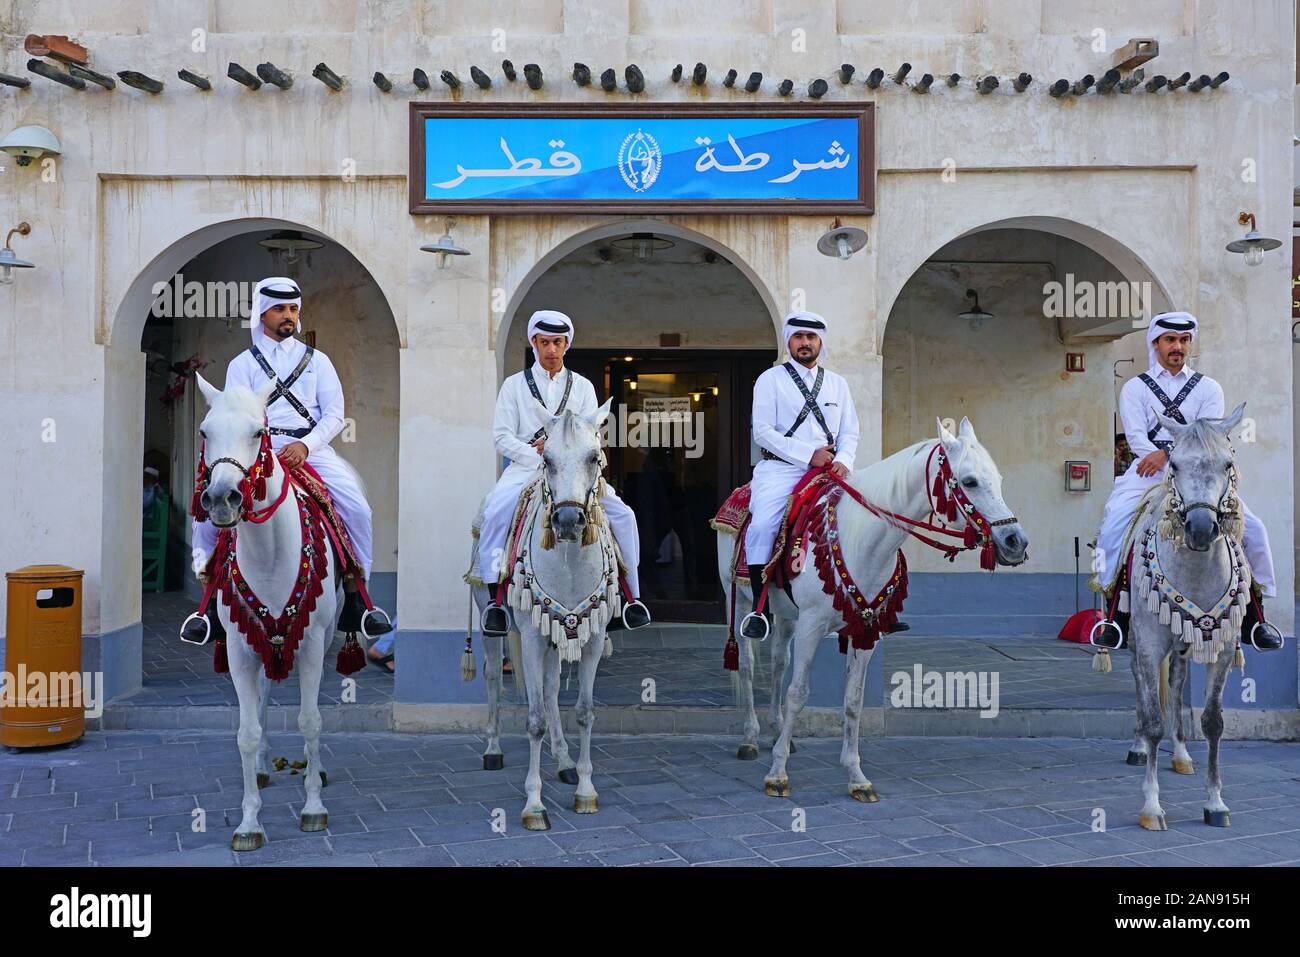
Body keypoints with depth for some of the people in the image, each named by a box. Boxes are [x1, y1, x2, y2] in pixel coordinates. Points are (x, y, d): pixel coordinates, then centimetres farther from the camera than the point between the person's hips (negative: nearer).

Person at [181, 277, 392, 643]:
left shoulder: (317, 360, 16)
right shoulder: (243, 363, 14)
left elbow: (334, 415, 6)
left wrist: (306, 445, -12)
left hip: (311, 447, 0)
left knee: (357, 508, -21)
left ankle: (355, 603, -7)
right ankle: (211, 606, -7)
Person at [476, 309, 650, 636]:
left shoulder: (582, 386, 14)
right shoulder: (514, 385, 9)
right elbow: (501, 437, 1)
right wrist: (539, 457, -13)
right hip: (526, 467, -1)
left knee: (623, 514, -17)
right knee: (494, 514, -31)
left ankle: (631, 596, -4)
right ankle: (494, 598, -22)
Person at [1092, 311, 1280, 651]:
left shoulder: (1208, 387, 13)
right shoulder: (1135, 387, 11)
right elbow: (1136, 436, -3)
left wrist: (1167, 454, -20)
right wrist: (1164, 463, -20)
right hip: (1149, 471, -1)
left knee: (1252, 529, -11)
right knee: (1113, 523, -24)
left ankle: (1253, 620, 5)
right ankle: (1116, 619, -14)